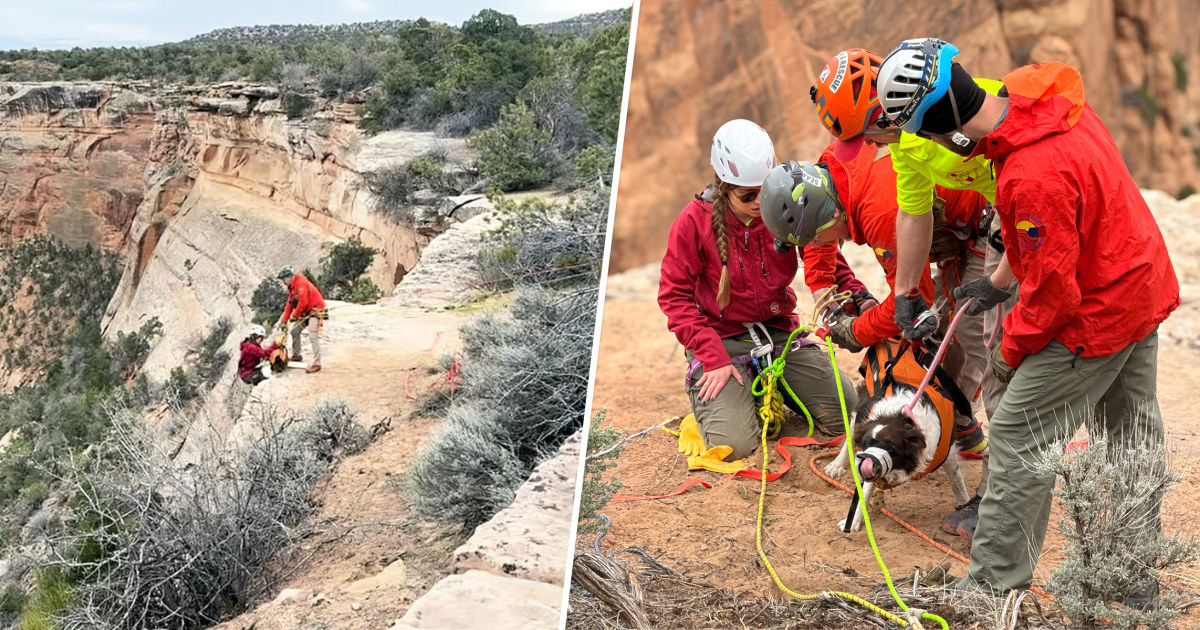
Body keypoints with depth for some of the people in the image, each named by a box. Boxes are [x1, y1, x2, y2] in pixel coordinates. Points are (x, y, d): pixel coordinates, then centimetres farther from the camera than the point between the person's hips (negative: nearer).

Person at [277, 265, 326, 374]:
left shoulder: (300, 283, -18)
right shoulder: (291, 287, 13)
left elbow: (303, 302, -25)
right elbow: (289, 304, 14)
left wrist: (294, 315, -14)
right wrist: (283, 321, 9)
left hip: (315, 311, -10)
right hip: (305, 312, 10)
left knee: (313, 337, -16)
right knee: (294, 330, 13)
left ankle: (316, 363, -16)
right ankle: (296, 355, 24)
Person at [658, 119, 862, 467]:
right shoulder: (695, 221, -13)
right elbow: (674, 295, -10)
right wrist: (713, 357, -18)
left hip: (779, 332, 3)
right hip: (721, 338, -3)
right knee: (733, 443, -20)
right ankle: (706, 388, 13)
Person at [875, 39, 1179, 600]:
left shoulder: (1033, 178, -35)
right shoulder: (1040, 93, -6)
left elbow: (1054, 291, -26)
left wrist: (1012, 349, -8)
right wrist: (1003, 279, 14)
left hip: (1097, 315, -10)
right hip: (1145, 285, 10)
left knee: (1019, 437, 0)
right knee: (1130, 433, 20)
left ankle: (994, 586, 12)